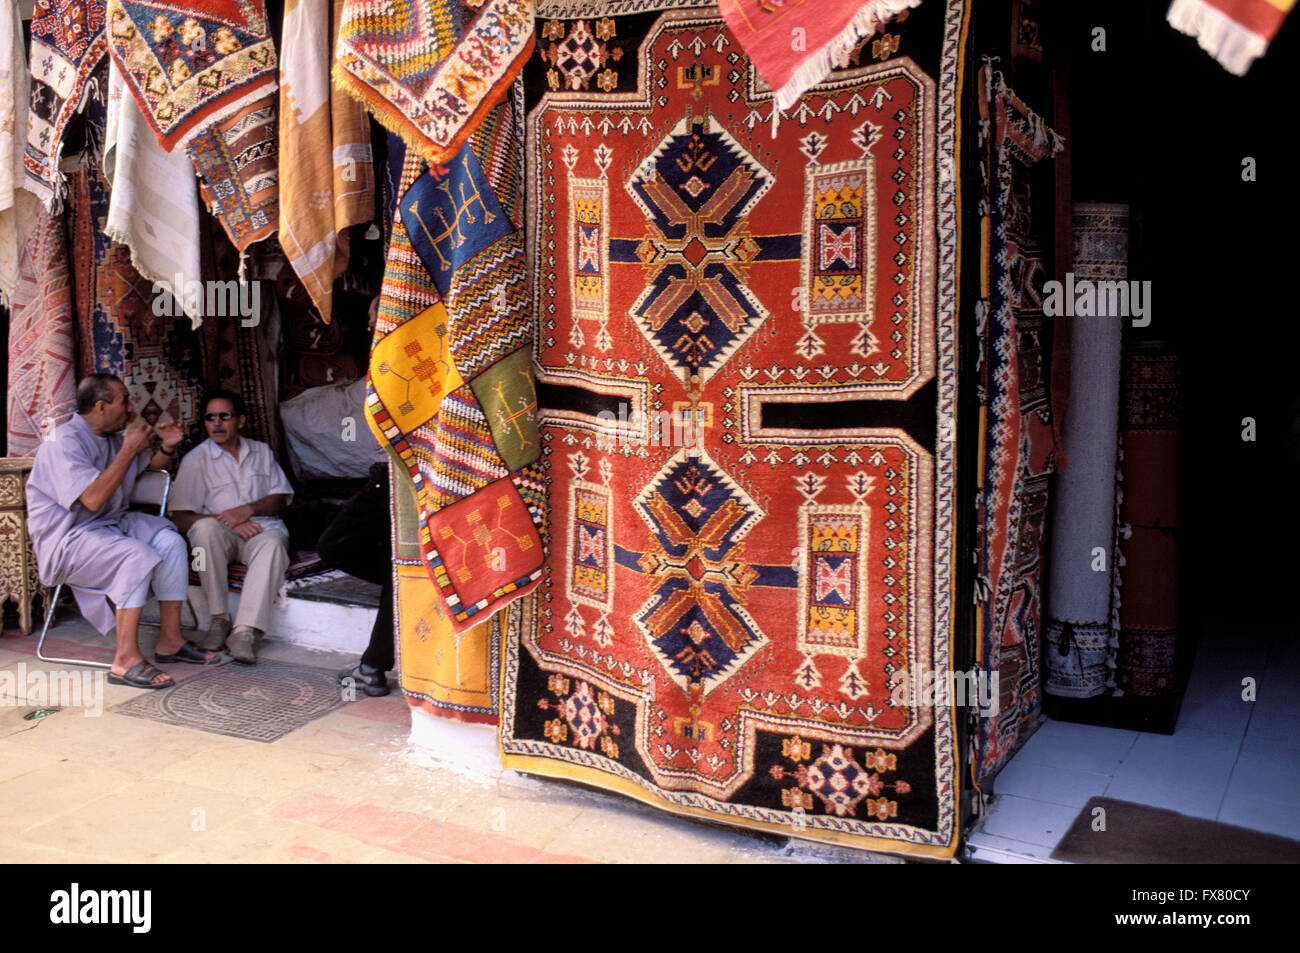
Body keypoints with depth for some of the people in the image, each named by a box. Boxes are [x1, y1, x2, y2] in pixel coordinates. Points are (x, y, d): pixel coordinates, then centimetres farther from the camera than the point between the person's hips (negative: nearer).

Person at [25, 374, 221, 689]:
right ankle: (125, 660, -31)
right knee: (138, 555, -32)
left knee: (170, 541, -14)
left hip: (111, 524, 9)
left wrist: (166, 447, 4)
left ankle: (170, 641, -9)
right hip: (67, 540, -9)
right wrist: (129, 451, -22)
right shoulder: (64, 442, -16)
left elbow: (152, 464, 30)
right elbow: (92, 499, -29)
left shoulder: (113, 438, 11)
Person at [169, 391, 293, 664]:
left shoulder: (261, 451, 16)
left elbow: (281, 498, 10)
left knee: (273, 542, -35)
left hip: (261, 527, 1)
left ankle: (245, 630, -41)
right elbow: (180, 518, -4)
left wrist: (248, 510, -11)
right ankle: (220, 619, -26)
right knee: (205, 528, -37)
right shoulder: (195, 460, 5)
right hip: (222, 535, -1)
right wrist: (228, 522, -17)